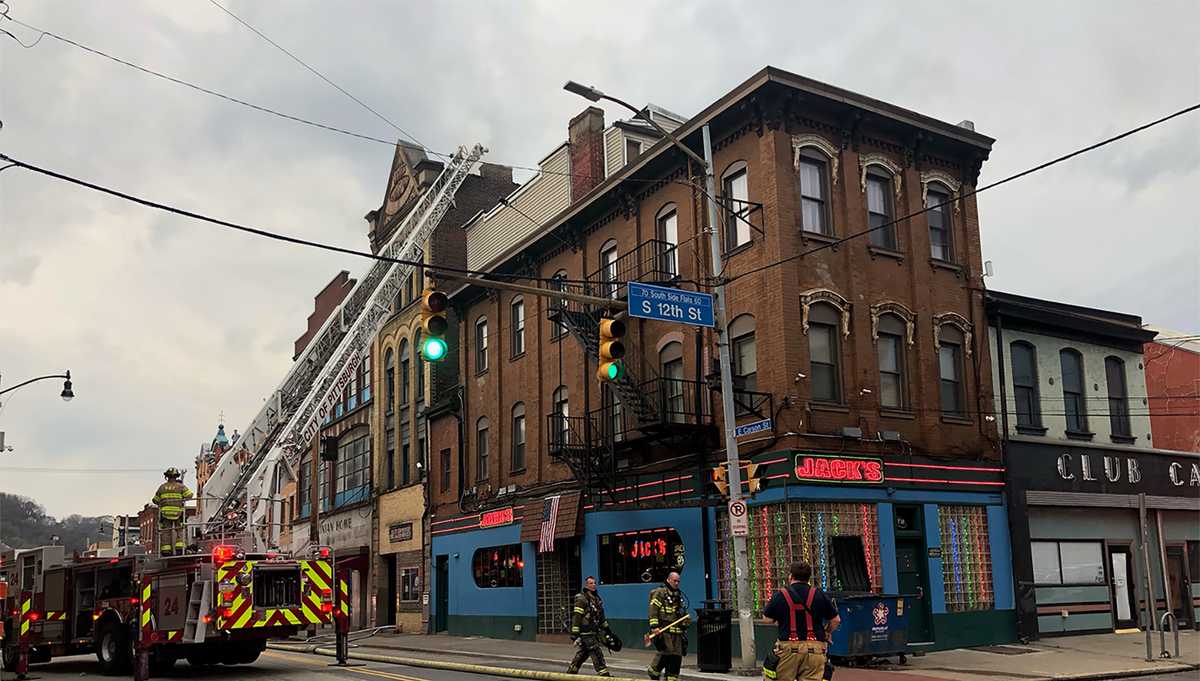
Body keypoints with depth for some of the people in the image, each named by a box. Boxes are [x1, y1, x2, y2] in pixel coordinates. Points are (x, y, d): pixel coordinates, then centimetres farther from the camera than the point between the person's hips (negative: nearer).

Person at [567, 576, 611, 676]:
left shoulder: (596, 598, 14)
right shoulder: (581, 599, -13)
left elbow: (601, 615, 25)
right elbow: (576, 617, -18)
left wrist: (606, 629, 25)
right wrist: (574, 634, -22)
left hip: (594, 632, 9)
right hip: (585, 633, -9)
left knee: (583, 653, 16)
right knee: (596, 653, -10)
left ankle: (571, 670, 28)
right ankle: (603, 673, -8)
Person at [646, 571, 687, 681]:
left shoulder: (679, 595, 22)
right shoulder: (660, 593, -4)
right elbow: (653, 611, -12)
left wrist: (685, 626, 25)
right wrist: (654, 626, -20)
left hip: (677, 631, 8)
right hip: (664, 630, -7)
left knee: (677, 655, 3)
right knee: (666, 652, -13)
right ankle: (653, 671, 7)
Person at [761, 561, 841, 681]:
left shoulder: (780, 595, 1)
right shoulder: (819, 595, 4)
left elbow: (767, 619, 4)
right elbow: (835, 620, 8)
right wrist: (826, 633, 26)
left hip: (788, 647, -1)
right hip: (814, 648, 1)